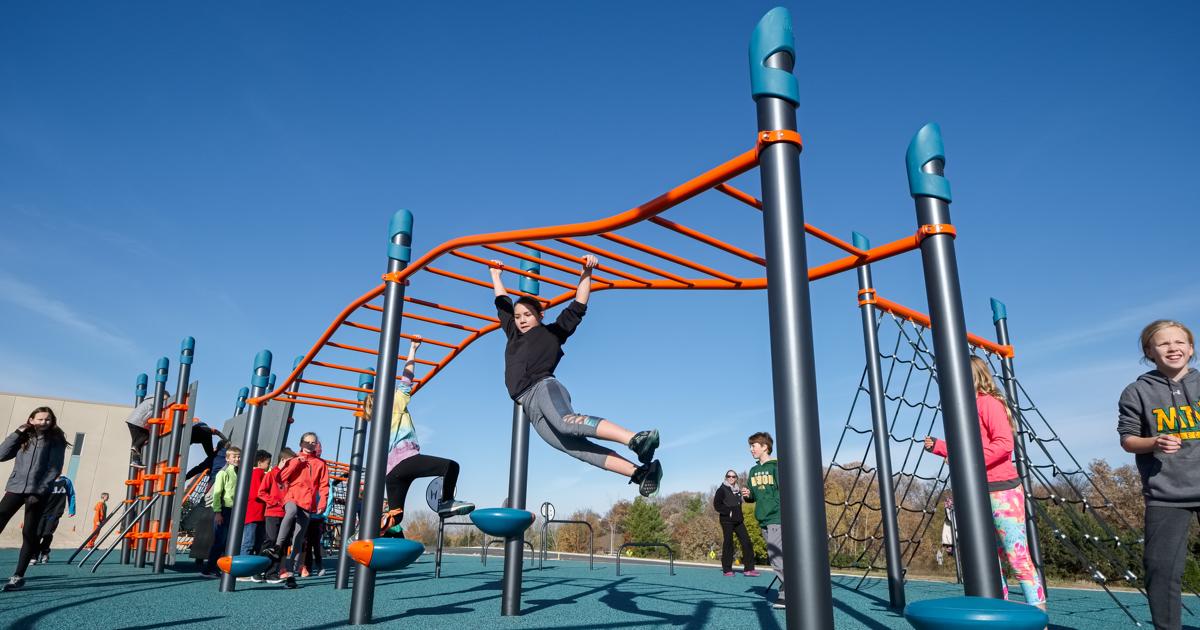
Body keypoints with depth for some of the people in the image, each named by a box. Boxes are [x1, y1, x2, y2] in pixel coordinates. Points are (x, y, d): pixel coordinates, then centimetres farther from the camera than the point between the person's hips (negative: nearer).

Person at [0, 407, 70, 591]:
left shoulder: (56, 440, 3)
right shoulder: (24, 437, 14)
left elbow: (54, 469, -3)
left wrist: (39, 490, -12)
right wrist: (17, 433, -2)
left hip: (38, 492, -3)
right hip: (15, 488, 3)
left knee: (29, 533, -2)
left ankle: (18, 576, 3)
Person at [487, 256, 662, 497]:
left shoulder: (551, 332, 16)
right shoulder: (513, 335, 31)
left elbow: (577, 308, 11)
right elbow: (502, 303, 41)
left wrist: (586, 274, 8)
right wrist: (496, 275, 48)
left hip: (544, 388, -4)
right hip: (530, 408, 4)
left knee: (568, 422, -39)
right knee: (578, 448, -18)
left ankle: (636, 440, -52)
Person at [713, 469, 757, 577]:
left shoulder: (738, 490, 16)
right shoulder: (722, 489, -3)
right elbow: (717, 505, -9)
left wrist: (740, 516, 13)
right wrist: (729, 512, -16)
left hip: (738, 520, 6)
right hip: (727, 520, -6)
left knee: (746, 542, -2)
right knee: (728, 543, -3)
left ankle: (748, 569, 0)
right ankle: (727, 570, 4)